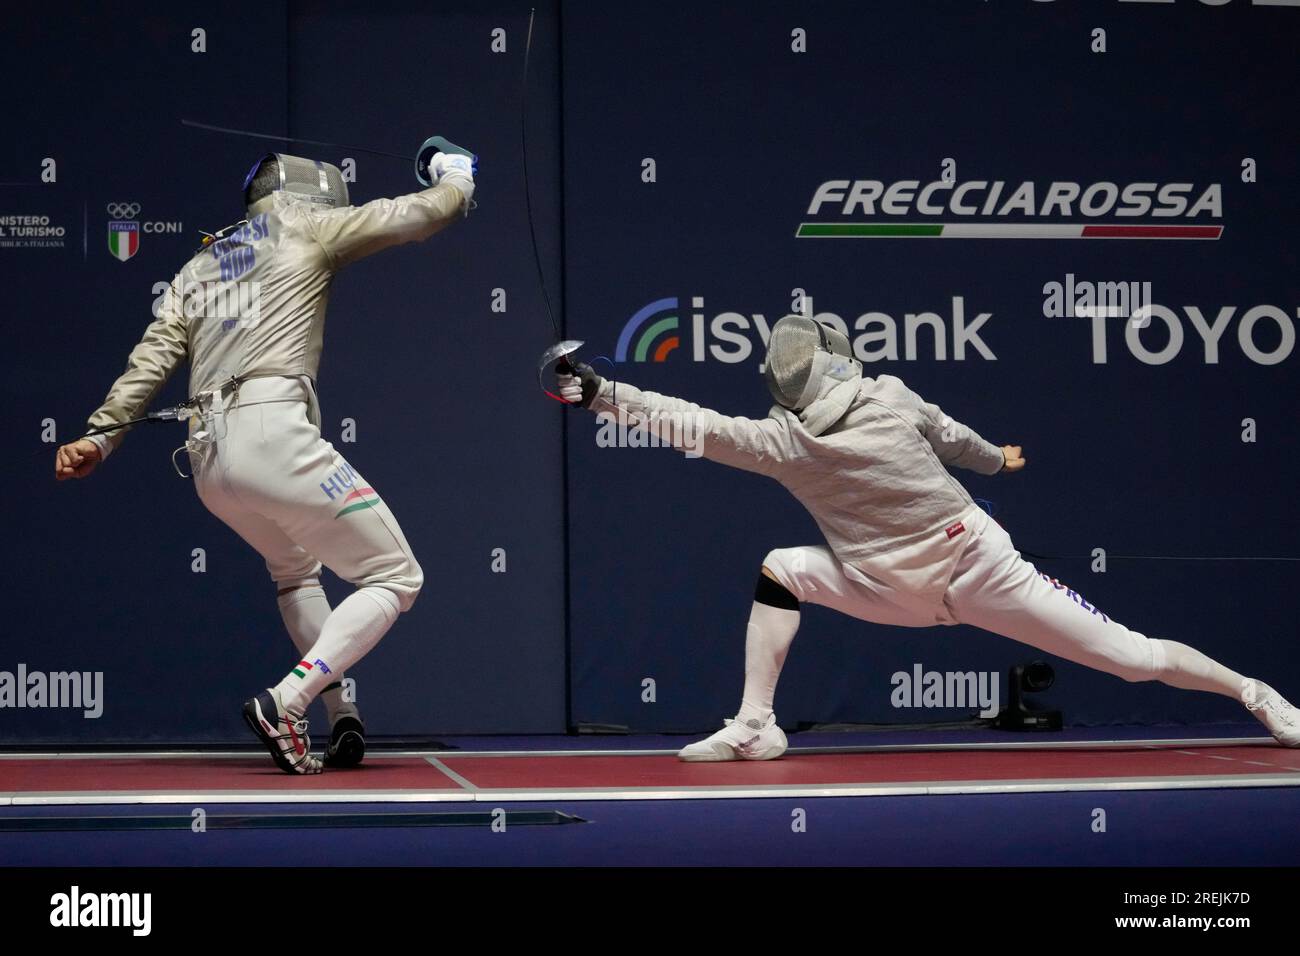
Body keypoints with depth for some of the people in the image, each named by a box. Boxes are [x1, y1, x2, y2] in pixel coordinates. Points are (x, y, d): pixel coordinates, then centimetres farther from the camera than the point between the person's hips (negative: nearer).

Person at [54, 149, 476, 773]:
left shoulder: (198, 266, 25)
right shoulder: (300, 226, 11)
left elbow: (153, 358, 11)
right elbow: (423, 214, 14)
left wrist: (100, 435, 4)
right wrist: (458, 180, 34)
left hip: (207, 456, 7)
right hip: (273, 434, -7)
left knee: (295, 570, 33)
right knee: (395, 579, 4)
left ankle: (343, 717, 19)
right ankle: (284, 704, -12)